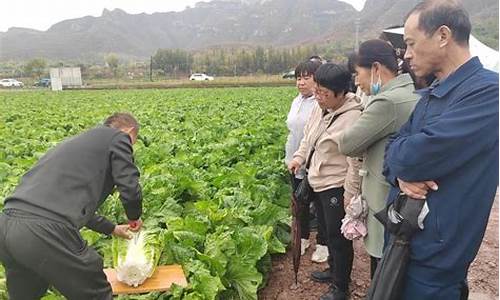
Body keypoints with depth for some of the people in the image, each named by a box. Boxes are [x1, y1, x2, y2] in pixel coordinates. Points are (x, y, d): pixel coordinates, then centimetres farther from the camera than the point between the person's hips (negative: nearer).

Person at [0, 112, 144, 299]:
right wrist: (134, 218, 18)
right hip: (45, 233, -9)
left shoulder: (77, 142, 29)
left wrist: (112, 229, 47)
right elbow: (130, 191, -5)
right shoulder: (118, 137, 5)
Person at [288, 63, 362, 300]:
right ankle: (334, 270, 47)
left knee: (338, 238, 7)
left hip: (336, 188, -9)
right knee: (327, 230, 24)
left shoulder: (353, 118, -25)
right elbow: (308, 136, 18)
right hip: (318, 183, 9)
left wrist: (350, 195, -19)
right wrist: (299, 156, 3)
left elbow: (355, 163, -23)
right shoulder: (320, 108, 1)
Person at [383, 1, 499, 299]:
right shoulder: (428, 96, 8)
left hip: (433, 253, -8)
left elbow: (412, 156, -30)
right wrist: (401, 176, -16)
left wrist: (400, 151, -7)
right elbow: (394, 153, 6)